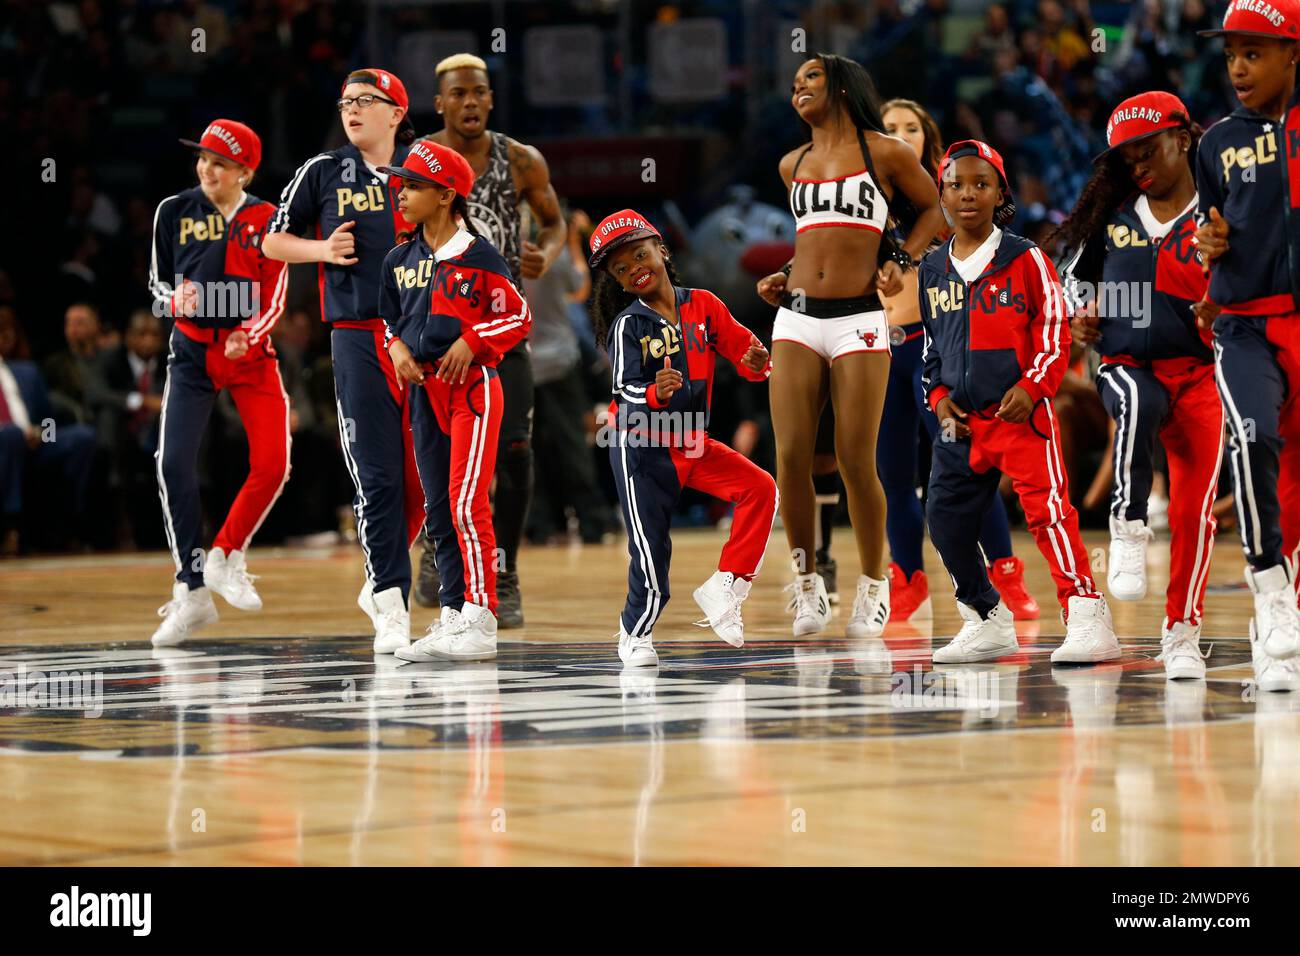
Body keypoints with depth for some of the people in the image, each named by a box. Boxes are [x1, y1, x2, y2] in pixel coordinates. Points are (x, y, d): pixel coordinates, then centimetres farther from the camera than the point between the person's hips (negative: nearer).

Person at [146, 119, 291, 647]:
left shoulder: (266, 220, 1)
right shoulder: (174, 211, 4)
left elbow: (274, 297, 0)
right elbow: (158, 280, 10)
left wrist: (249, 334, -19)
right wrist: (174, 299, -14)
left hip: (250, 351, 0)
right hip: (192, 350, 0)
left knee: (272, 464, -13)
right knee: (174, 464, -12)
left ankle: (226, 558, 12)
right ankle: (192, 592, -5)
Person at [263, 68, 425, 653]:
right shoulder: (323, 172, 7)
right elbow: (274, 242, 14)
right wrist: (323, 249, -5)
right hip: (357, 337, -2)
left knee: (423, 472, 2)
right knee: (376, 475, -7)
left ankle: (382, 582, 21)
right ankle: (390, 604, -3)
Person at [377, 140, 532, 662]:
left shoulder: (477, 256, -8)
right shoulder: (399, 260, 10)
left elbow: (519, 317, -5)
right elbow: (389, 319, 21)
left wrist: (471, 343, -17)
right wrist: (397, 347, 1)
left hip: (472, 387, -7)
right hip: (424, 390, 7)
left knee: (467, 504, -13)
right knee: (438, 511, 9)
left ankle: (481, 620, -11)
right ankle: (453, 614, 16)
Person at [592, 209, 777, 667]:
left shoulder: (702, 305, 1)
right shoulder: (628, 324, -10)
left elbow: (743, 350, 4)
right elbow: (625, 389, -19)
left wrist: (758, 364, -19)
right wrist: (655, 393, -39)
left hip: (693, 443, 4)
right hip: (641, 447, -4)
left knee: (760, 488, -14)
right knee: (651, 547, -5)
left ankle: (725, 587, -8)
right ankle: (635, 634, 15)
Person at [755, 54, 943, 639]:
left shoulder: (884, 153, 2)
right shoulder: (793, 166, 17)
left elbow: (934, 207, 12)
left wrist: (901, 260, -1)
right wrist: (785, 275, 16)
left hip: (858, 321, -4)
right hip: (796, 320, 4)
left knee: (856, 463, -5)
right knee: (791, 458, -6)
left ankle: (873, 586, 10)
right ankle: (807, 582, 8)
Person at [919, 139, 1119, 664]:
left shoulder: (1025, 259, -1)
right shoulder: (933, 270, 13)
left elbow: (1055, 331, -3)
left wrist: (1031, 387, -14)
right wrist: (938, 395, 7)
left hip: (1021, 410, -6)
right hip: (961, 420, 6)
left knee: (1047, 507, -17)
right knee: (946, 518, 5)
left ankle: (1087, 617, -19)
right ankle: (988, 623, 21)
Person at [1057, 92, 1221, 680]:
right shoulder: (1114, 217, 10)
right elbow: (1078, 275, 26)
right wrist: (1080, 316, 7)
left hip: (1199, 373, -1)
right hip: (1128, 365, 1)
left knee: (1194, 509, -4)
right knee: (1138, 404, -37)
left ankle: (1181, 632, 10)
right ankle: (1128, 531, -27)